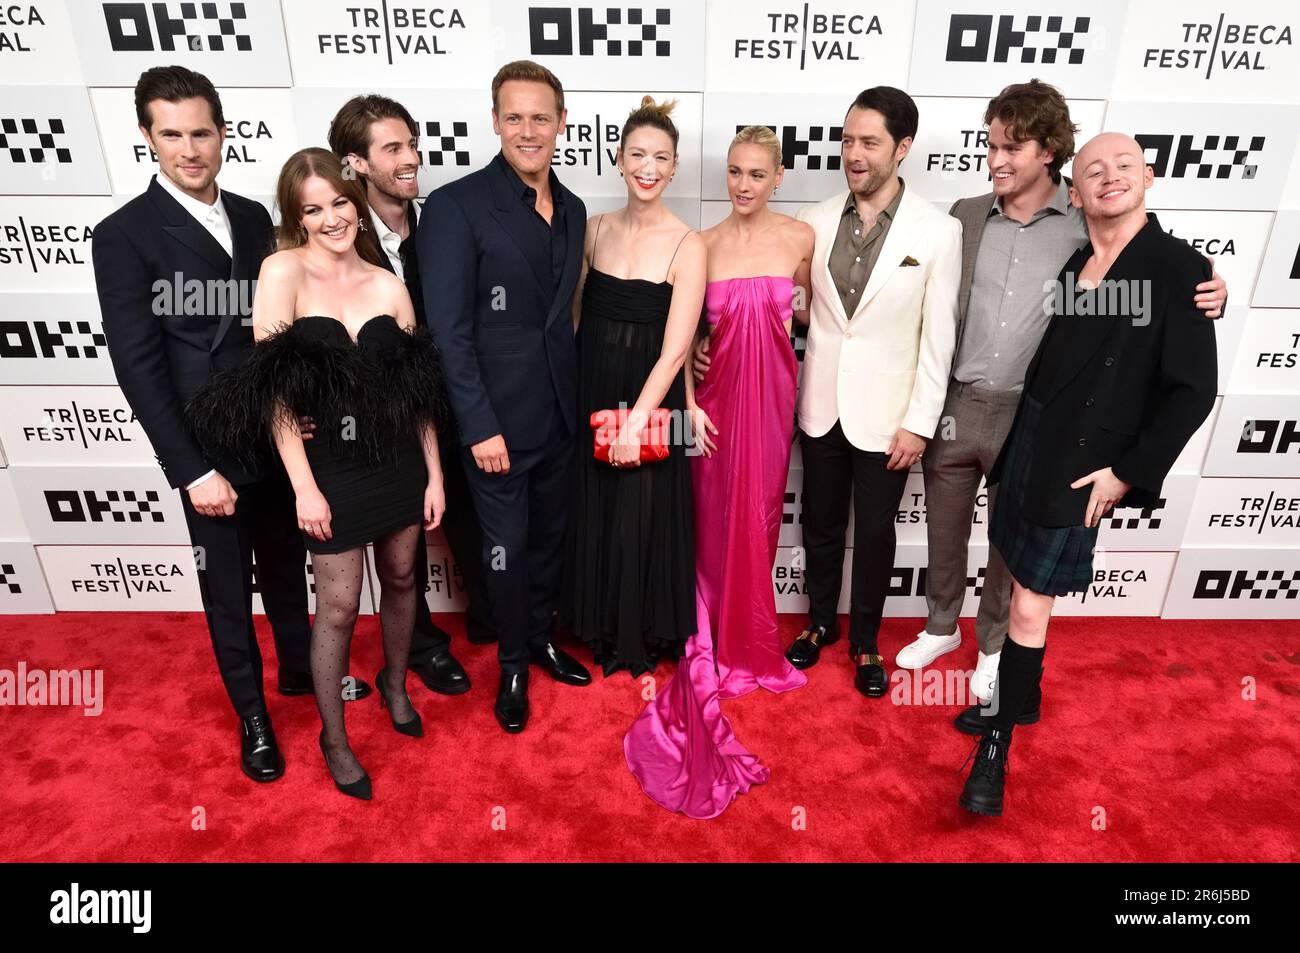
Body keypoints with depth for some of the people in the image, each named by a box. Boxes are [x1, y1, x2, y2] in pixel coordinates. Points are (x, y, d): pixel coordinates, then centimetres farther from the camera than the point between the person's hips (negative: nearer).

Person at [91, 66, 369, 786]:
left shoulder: (252, 216, 5)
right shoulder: (124, 235, -11)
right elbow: (138, 367, -14)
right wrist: (193, 470, -17)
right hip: (212, 453, -4)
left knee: (286, 565, 21)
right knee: (228, 589, 12)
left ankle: (300, 669, 44)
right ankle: (252, 714, 32)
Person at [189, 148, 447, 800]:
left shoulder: (387, 284, 2)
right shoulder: (283, 270, -8)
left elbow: (420, 389, 4)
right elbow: (273, 389, -12)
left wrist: (435, 476, 3)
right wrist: (304, 487, -14)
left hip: (399, 460, 4)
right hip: (332, 468, -3)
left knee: (400, 580, 18)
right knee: (339, 608, 5)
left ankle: (394, 684, 46)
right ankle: (334, 737, 28)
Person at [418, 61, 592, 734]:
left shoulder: (573, 210, 8)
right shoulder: (456, 205, -12)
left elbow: (565, 312, 11)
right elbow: (447, 330, -15)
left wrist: (575, 398, 5)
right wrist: (480, 426, -17)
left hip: (560, 414, 6)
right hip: (497, 420, -5)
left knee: (550, 536, 19)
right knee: (506, 549, 9)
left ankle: (542, 638, 43)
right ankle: (513, 665, 32)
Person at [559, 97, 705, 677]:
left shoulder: (686, 247, -11)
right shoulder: (596, 230, 3)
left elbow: (675, 350, -16)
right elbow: (575, 313, 10)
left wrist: (636, 420, -20)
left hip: (648, 404, -4)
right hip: (590, 397, 4)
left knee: (641, 523, 6)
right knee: (592, 517, 14)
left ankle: (642, 642, 30)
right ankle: (601, 630, 36)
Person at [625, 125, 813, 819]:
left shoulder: (800, 238, 1)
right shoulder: (702, 244, -1)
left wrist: (794, 311, -3)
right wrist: (690, 403, -8)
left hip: (771, 395, 1)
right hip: (717, 394, -1)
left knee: (758, 514, 12)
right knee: (716, 517, 5)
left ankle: (745, 639, 33)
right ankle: (721, 644, 24)